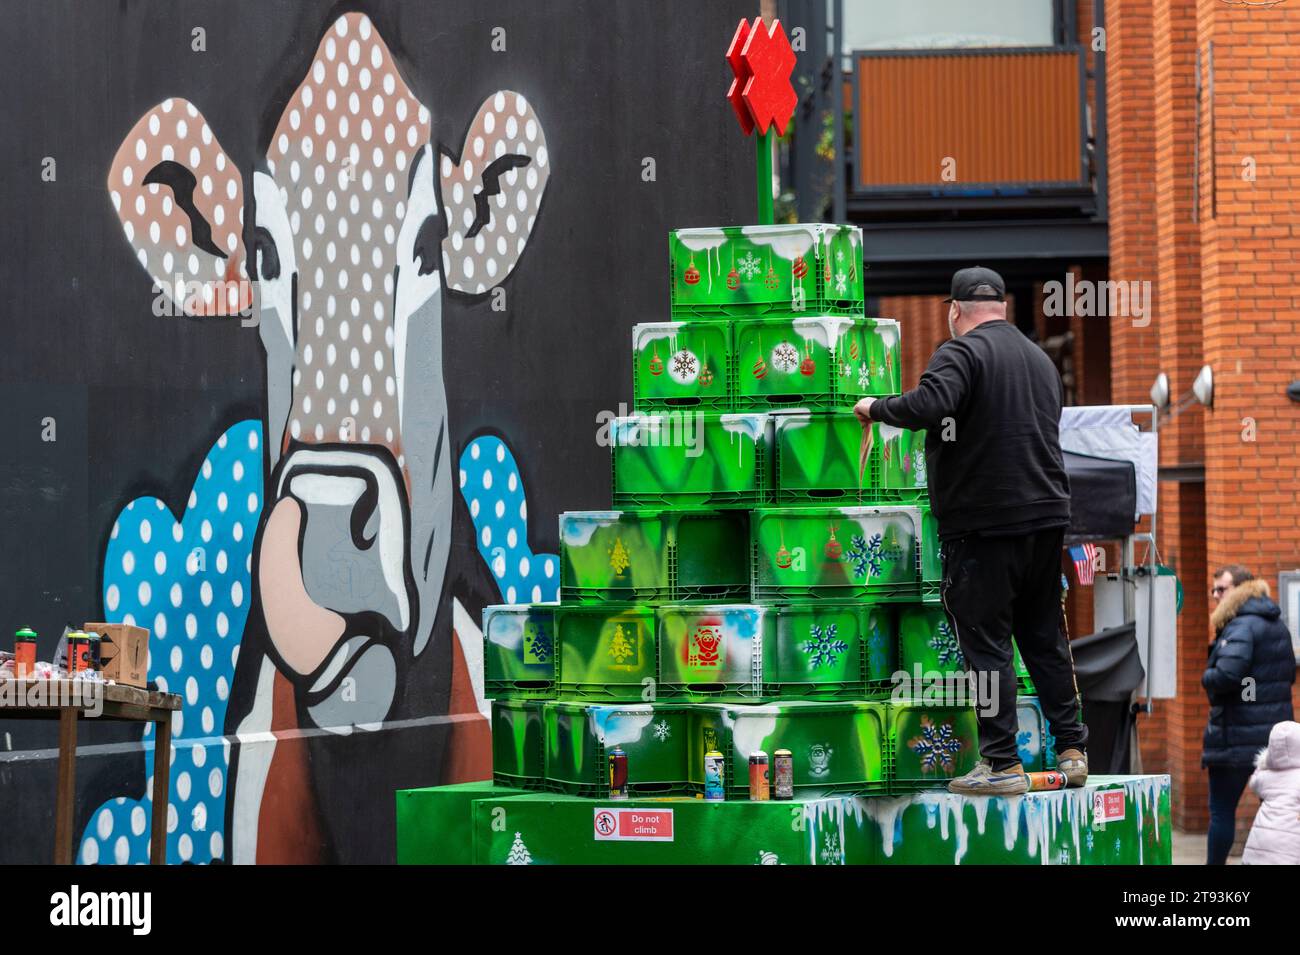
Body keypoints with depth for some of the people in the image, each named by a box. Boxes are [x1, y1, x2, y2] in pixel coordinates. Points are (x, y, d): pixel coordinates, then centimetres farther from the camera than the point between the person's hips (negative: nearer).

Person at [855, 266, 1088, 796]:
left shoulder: (962, 352, -9)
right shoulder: (1040, 358, 17)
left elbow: (929, 405, -26)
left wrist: (875, 408, -11)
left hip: (983, 522, -7)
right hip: (1045, 514, 7)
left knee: (986, 642, -3)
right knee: (1044, 636, 15)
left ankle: (1002, 764, -4)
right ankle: (1070, 749, 16)